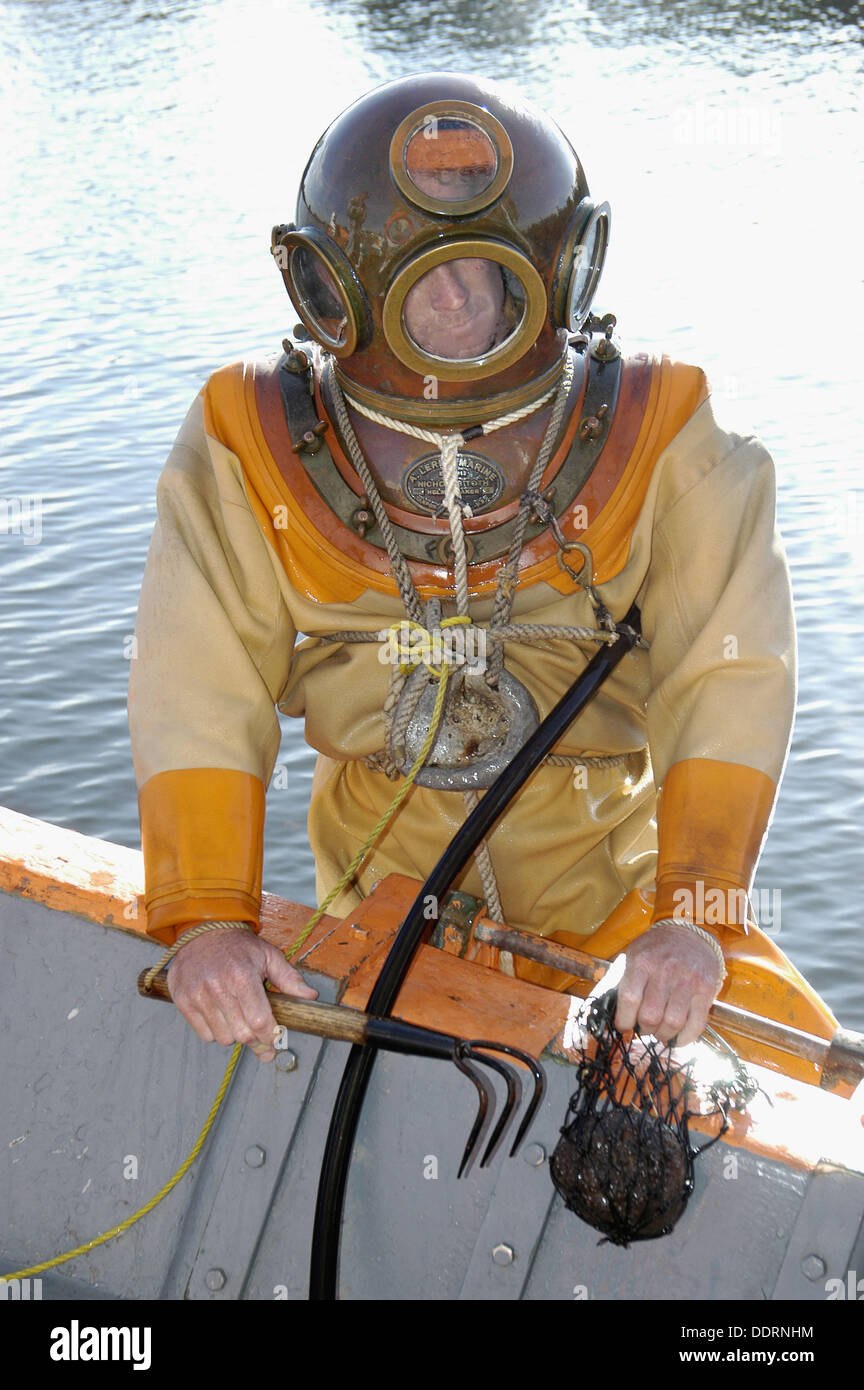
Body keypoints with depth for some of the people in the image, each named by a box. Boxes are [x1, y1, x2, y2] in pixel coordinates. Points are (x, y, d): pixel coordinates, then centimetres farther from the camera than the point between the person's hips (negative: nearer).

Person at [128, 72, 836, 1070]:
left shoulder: (654, 439, -11)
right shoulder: (251, 455, -10)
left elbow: (731, 683, -14)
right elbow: (199, 695, -11)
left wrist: (698, 917, -23)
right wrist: (206, 918, -21)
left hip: (602, 865, 0)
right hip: (383, 877, 1)